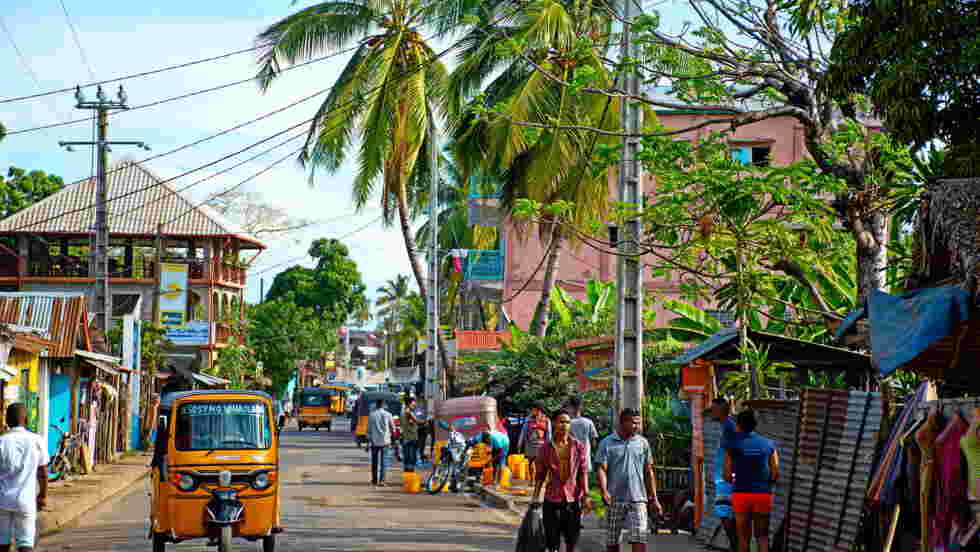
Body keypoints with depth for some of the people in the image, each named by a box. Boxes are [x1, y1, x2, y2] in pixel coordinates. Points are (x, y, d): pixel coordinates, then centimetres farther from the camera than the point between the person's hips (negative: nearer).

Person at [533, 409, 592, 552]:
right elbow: (540, 475, 6)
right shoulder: (546, 448, 2)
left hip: (573, 499, 0)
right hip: (552, 499, 0)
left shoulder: (579, 447, 2)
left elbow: (583, 472, 1)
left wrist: (586, 495, -6)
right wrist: (535, 498, 2)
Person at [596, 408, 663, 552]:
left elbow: (649, 472, 13)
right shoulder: (607, 443, 2)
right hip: (614, 500, 0)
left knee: (639, 539, -12)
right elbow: (601, 469, -6)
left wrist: (654, 498, 10)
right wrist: (604, 491, -22)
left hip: (638, 499, 1)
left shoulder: (642, 443, 8)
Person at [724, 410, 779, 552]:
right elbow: (776, 475, 1)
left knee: (744, 536, 9)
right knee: (762, 535, 11)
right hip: (763, 494, 1)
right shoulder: (768, 444, 4)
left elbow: (727, 475, -2)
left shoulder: (733, 446, -2)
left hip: (741, 494, -1)